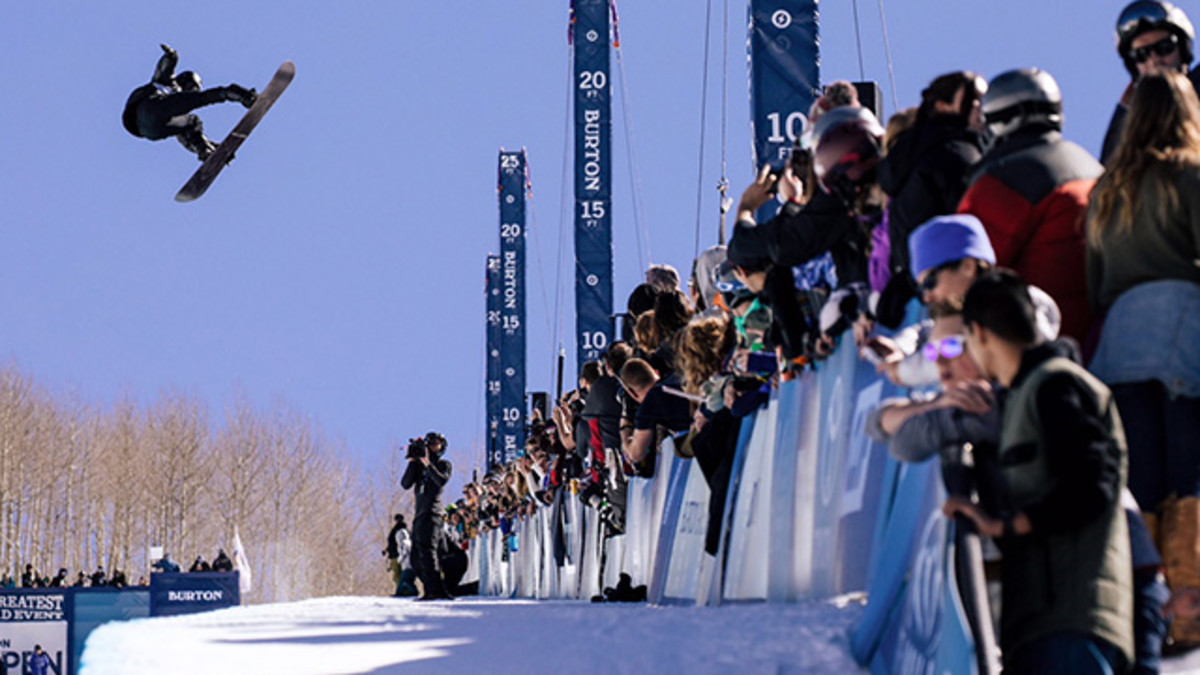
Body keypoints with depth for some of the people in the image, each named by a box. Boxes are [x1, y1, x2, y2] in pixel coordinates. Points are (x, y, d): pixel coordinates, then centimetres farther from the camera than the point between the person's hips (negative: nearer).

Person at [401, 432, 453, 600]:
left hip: (432, 512, -7)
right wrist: (412, 462, 2)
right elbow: (405, 484, 8)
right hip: (420, 515, 7)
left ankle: (435, 590, -27)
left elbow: (442, 480, -13)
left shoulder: (444, 465, 8)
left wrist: (427, 464, -14)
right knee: (416, 559, 6)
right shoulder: (419, 466, 22)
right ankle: (432, 590, 10)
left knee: (427, 550, -22)